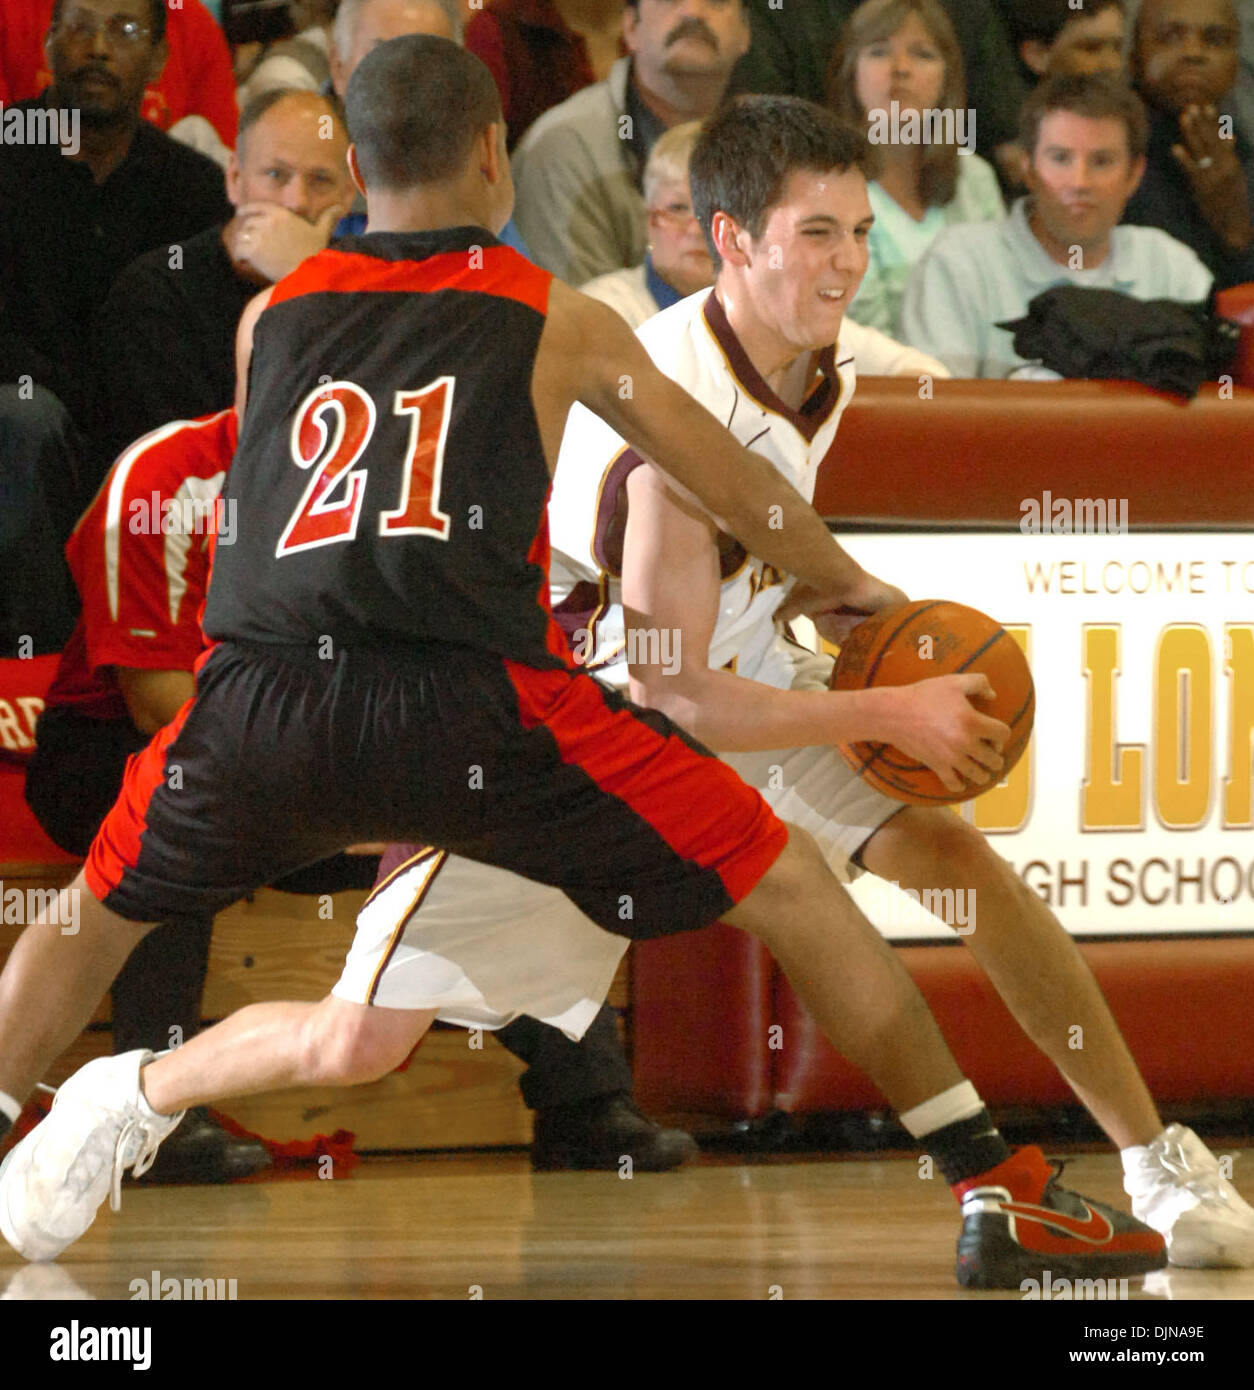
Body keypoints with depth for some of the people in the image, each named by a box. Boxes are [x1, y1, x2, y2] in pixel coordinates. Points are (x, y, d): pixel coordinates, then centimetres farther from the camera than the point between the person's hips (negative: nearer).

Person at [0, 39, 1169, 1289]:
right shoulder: (562, 324, 18)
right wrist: (860, 597, 47)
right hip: (473, 703, -2)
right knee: (789, 888, 11)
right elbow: (741, 493, 27)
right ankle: (1001, 1195, 10)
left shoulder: (270, 318, 24)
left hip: (262, 696, 2)